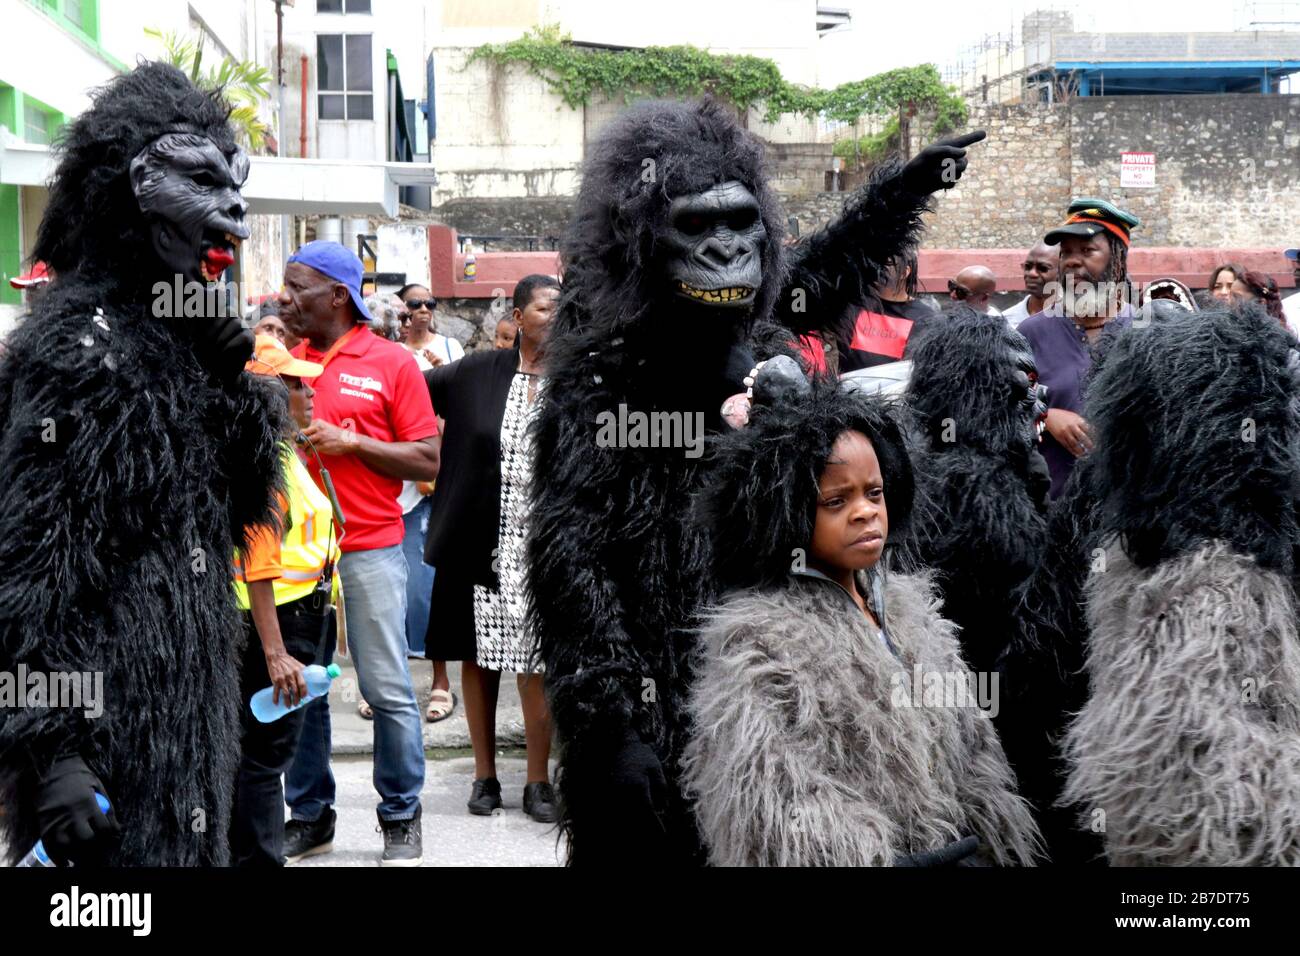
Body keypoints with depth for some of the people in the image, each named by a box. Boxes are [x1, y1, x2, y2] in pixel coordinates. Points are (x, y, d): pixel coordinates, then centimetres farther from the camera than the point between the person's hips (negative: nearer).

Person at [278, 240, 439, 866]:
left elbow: (428, 463, -4)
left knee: (388, 691, 1)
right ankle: (310, 811, 22)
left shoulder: (391, 362, -2)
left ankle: (401, 819, 14)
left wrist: (350, 442, -12)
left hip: (368, 550, -4)